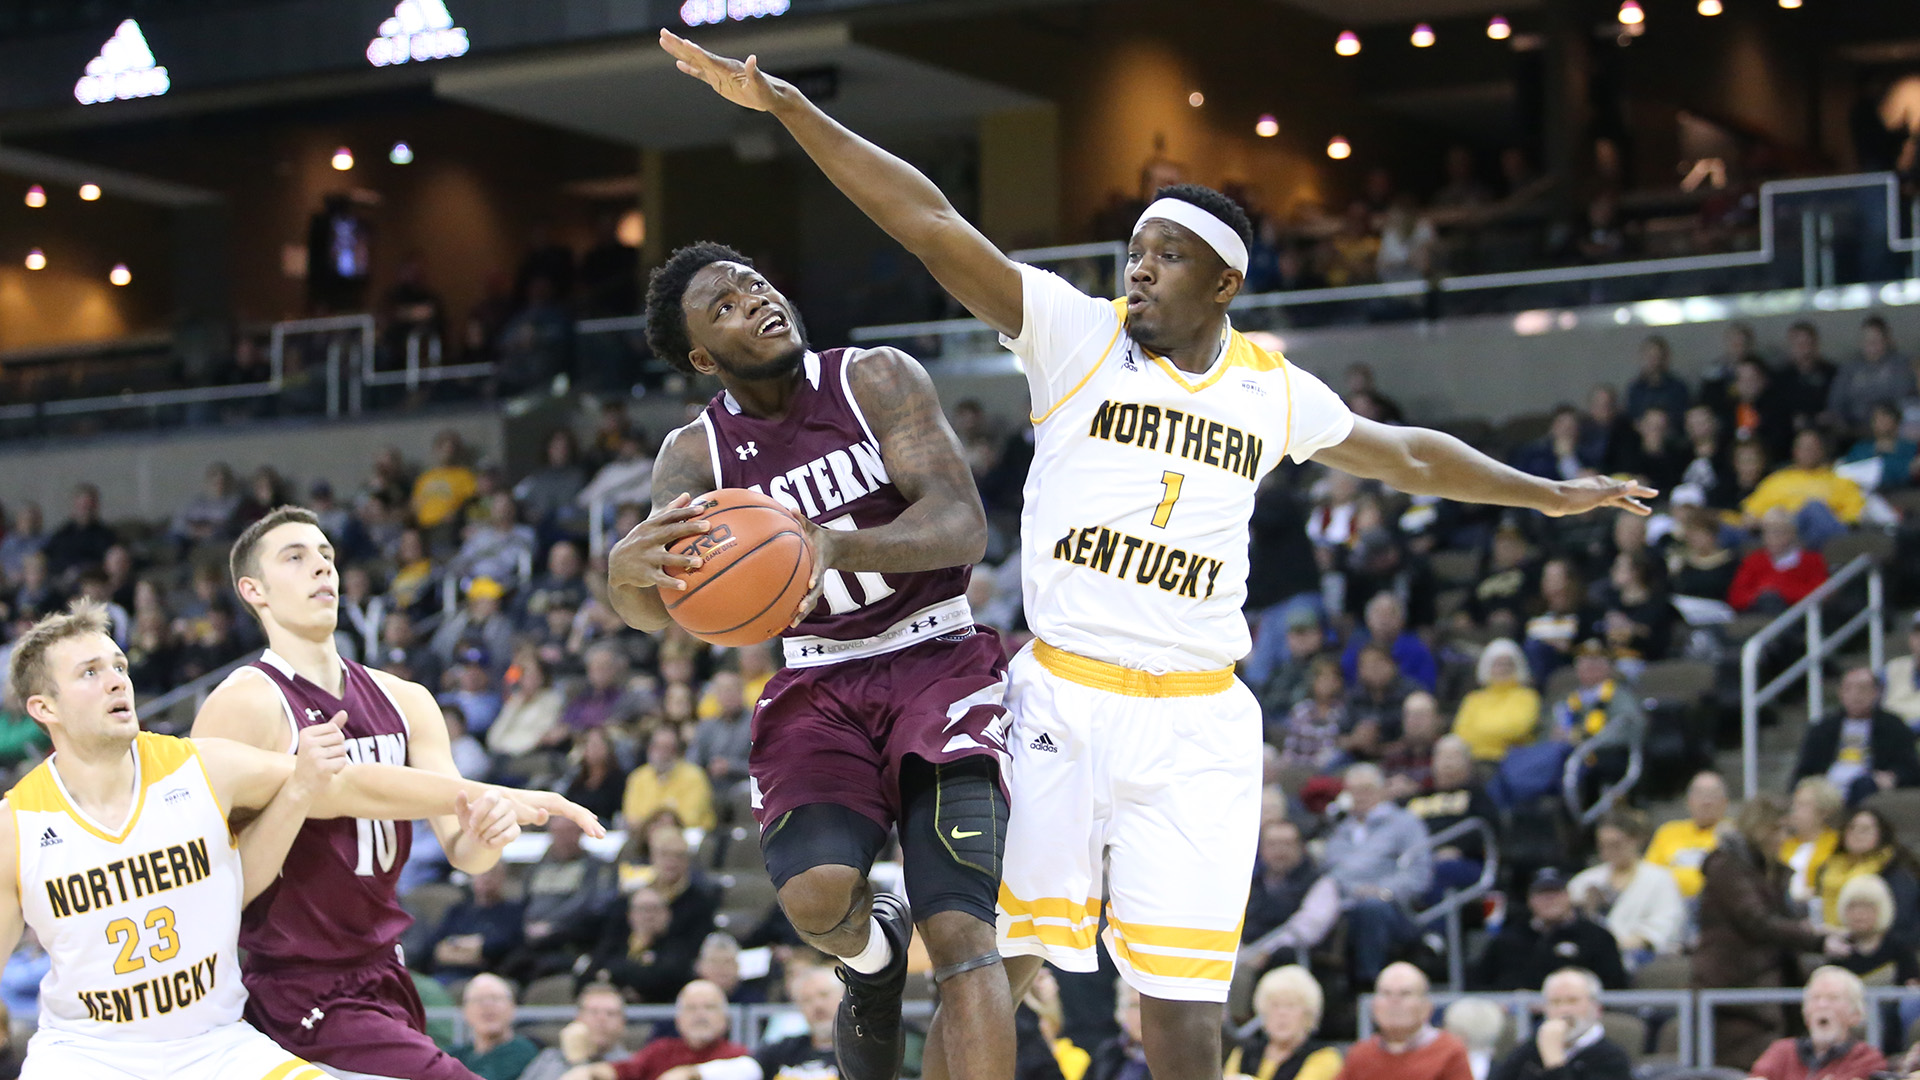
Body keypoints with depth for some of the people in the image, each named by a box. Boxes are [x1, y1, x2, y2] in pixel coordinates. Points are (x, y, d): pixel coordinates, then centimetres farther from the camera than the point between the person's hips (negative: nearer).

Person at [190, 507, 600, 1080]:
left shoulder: (402, 701, 8)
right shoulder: (243, 705, -13)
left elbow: (460, 849, 4)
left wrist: (485, 833, -19)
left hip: (381, 982, 8)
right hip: (309, 1002, -8)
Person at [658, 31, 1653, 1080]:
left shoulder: (1273, 390, 10)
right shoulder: (1076, 332, 0)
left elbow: (1404, 453, 28)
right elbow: (932, 224, -9)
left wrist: (1547, 492, 37)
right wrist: (785, 106, -17)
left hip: (1195, 720, 2)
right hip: (1060, 698, -2)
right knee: (994, 973, -9)